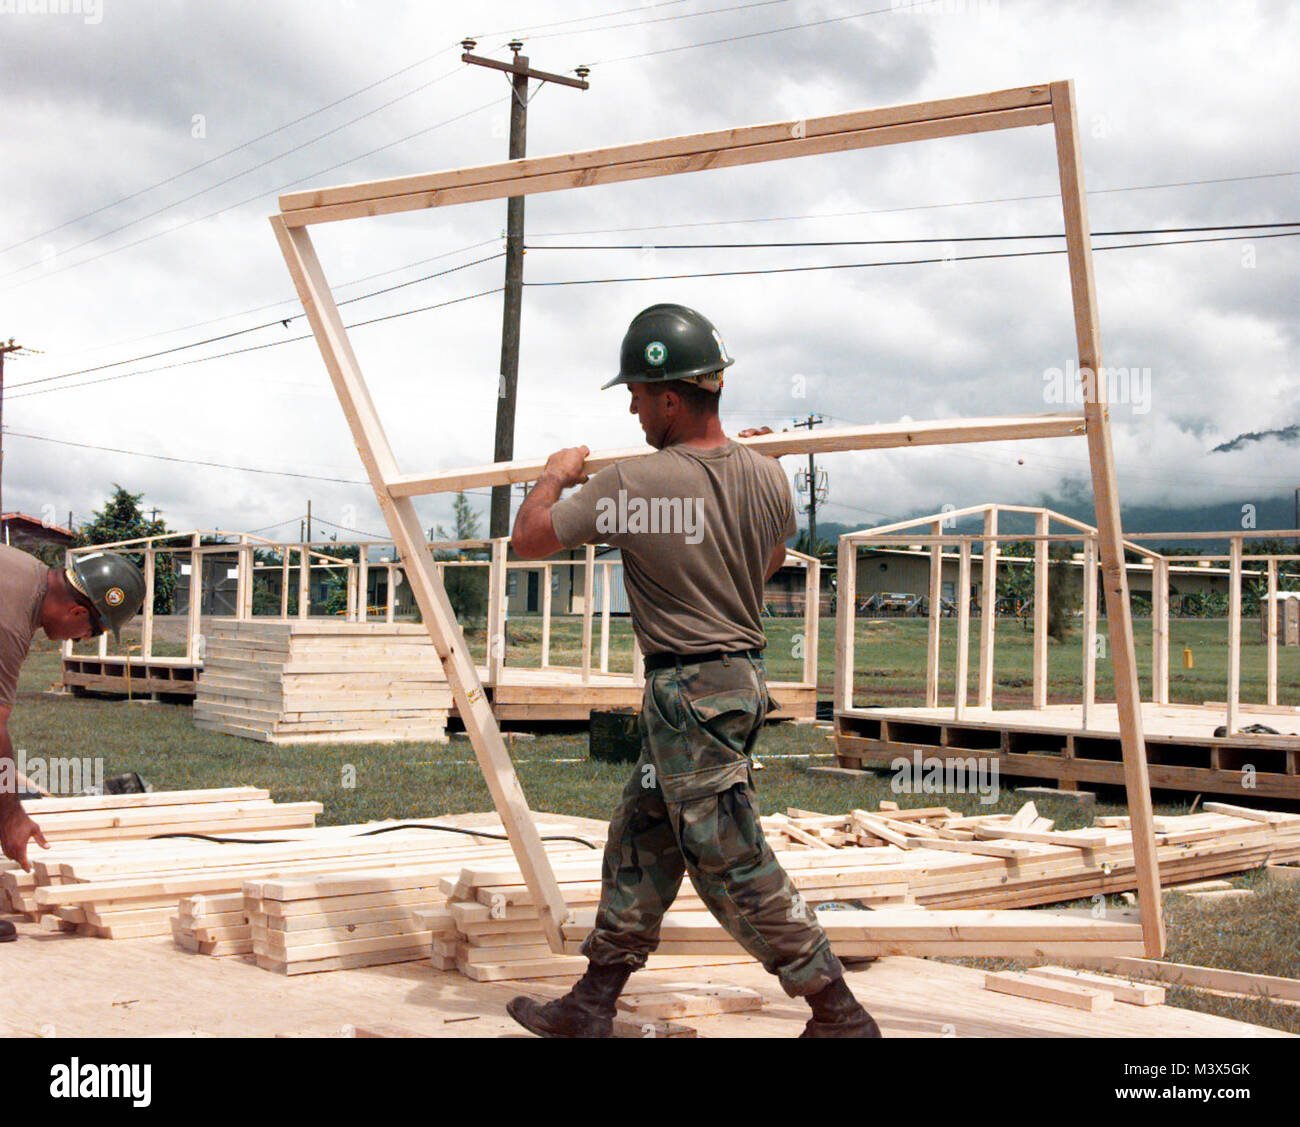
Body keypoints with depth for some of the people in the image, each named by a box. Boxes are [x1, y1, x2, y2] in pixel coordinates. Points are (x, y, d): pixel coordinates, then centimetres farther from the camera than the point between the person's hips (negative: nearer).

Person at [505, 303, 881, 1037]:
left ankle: (841, 1015, 6)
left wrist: (556, 477, 11)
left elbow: (529, 540, -9)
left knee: (736, 870, -1)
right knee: (640, 841, 16)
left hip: (687, 694, -9)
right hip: (743, 675, 9)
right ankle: (592, 1005, 24)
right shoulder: (767, 476, 0)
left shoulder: (634, 488, -20)